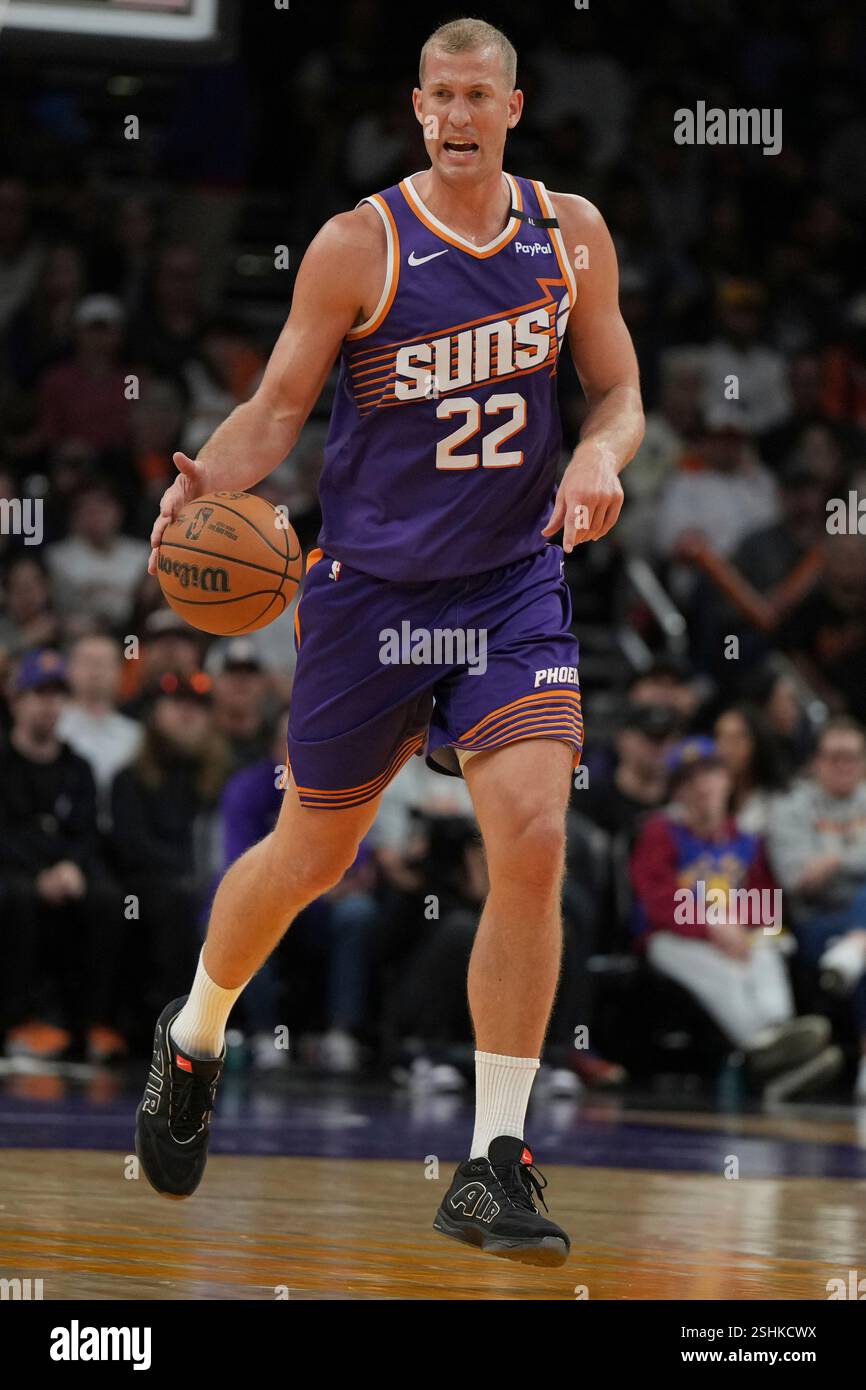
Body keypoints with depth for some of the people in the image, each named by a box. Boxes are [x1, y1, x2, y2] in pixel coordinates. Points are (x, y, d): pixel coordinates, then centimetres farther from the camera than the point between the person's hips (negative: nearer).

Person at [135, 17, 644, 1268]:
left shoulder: (571, 232, 2)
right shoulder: (358, 247, -9)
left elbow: (620, 391, 10)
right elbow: (278, 408, -4)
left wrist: (600, 455, -12)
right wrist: (206, 481, -24)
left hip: (515, 578, 2)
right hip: (372, 586, -2)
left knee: (533, 838, -17)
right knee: (312, 855, 11)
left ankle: (494, 1167, -10)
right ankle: (194, 1037, 43)